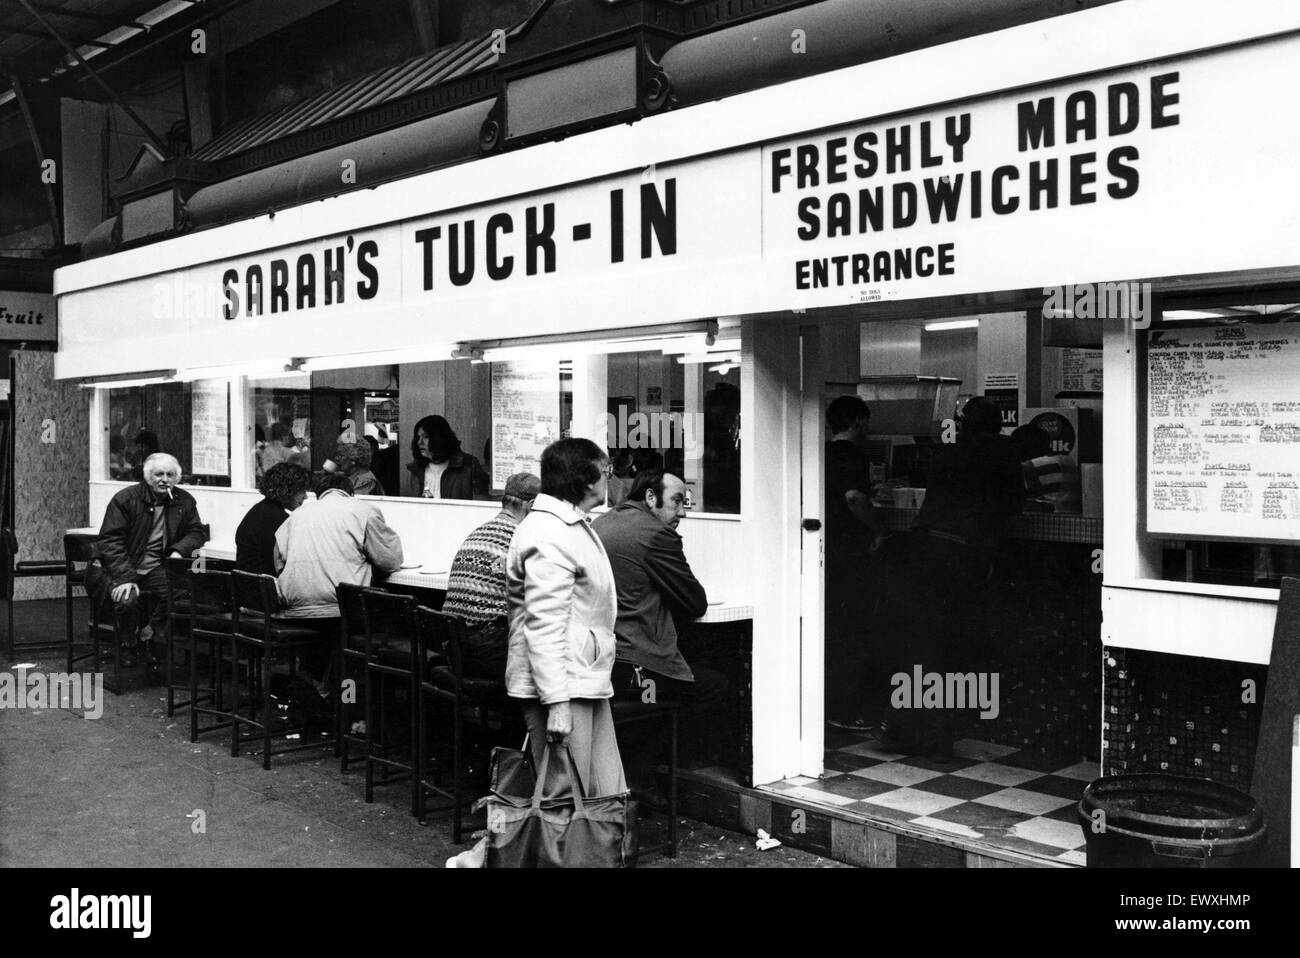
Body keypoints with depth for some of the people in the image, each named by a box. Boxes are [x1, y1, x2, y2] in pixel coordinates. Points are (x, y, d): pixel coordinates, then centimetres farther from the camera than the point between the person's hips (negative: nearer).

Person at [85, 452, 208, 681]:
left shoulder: (184, 501, 6)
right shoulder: (125, 499, -8)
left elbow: (198, 531, 12)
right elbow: (110, 541, -12)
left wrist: (179, 550, -12)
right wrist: (126, 578, -24)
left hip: (156, 570, 4)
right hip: (119, 568, -4)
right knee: (128, 599, -33)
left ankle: (146, 639, -2)